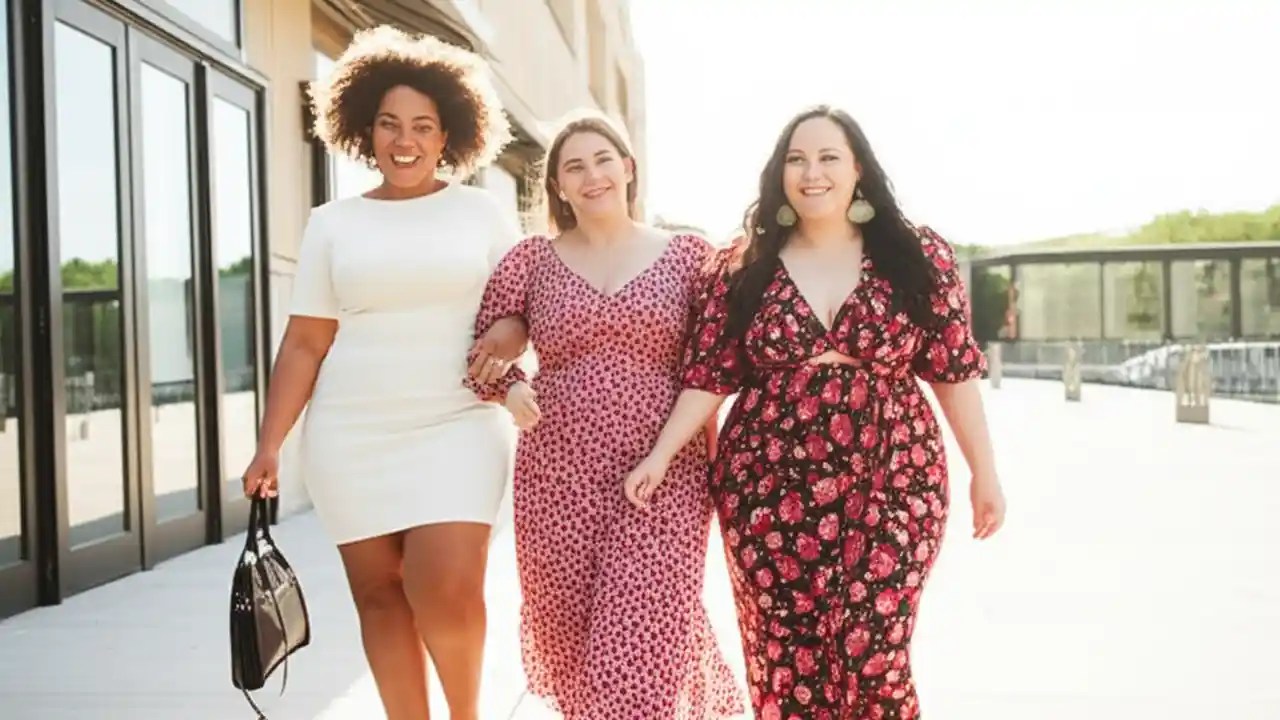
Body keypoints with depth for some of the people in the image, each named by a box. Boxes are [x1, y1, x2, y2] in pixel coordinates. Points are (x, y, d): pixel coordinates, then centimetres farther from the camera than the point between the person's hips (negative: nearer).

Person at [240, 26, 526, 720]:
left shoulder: (479, 211, 6)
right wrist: (268, 446, 1)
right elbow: (304, 343, 6)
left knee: (449, 589, -14)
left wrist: (506, 339, -12)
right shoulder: (332, 223, 8)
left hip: (458, 427, -2)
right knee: (379, 593, 4)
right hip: (352, 435, 2)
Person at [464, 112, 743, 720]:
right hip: (557, 478, 2)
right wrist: (508, 387, -10)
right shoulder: (532, 259, 6)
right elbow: (480, 343, 8)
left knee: (641, 650, -7)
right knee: (567, 639, 16)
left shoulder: (688, 254, 4)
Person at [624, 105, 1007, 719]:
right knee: (783, 662, 7)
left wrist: (984, 474, 5)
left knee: (874, 661, -3)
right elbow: (709, 376, 4)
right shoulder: (745, 269, 4)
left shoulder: (918, 259, 2)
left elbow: (954, 371, 4)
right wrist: (661, 455, -5)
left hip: (891, 489, -1)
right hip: (770, 493, 1)